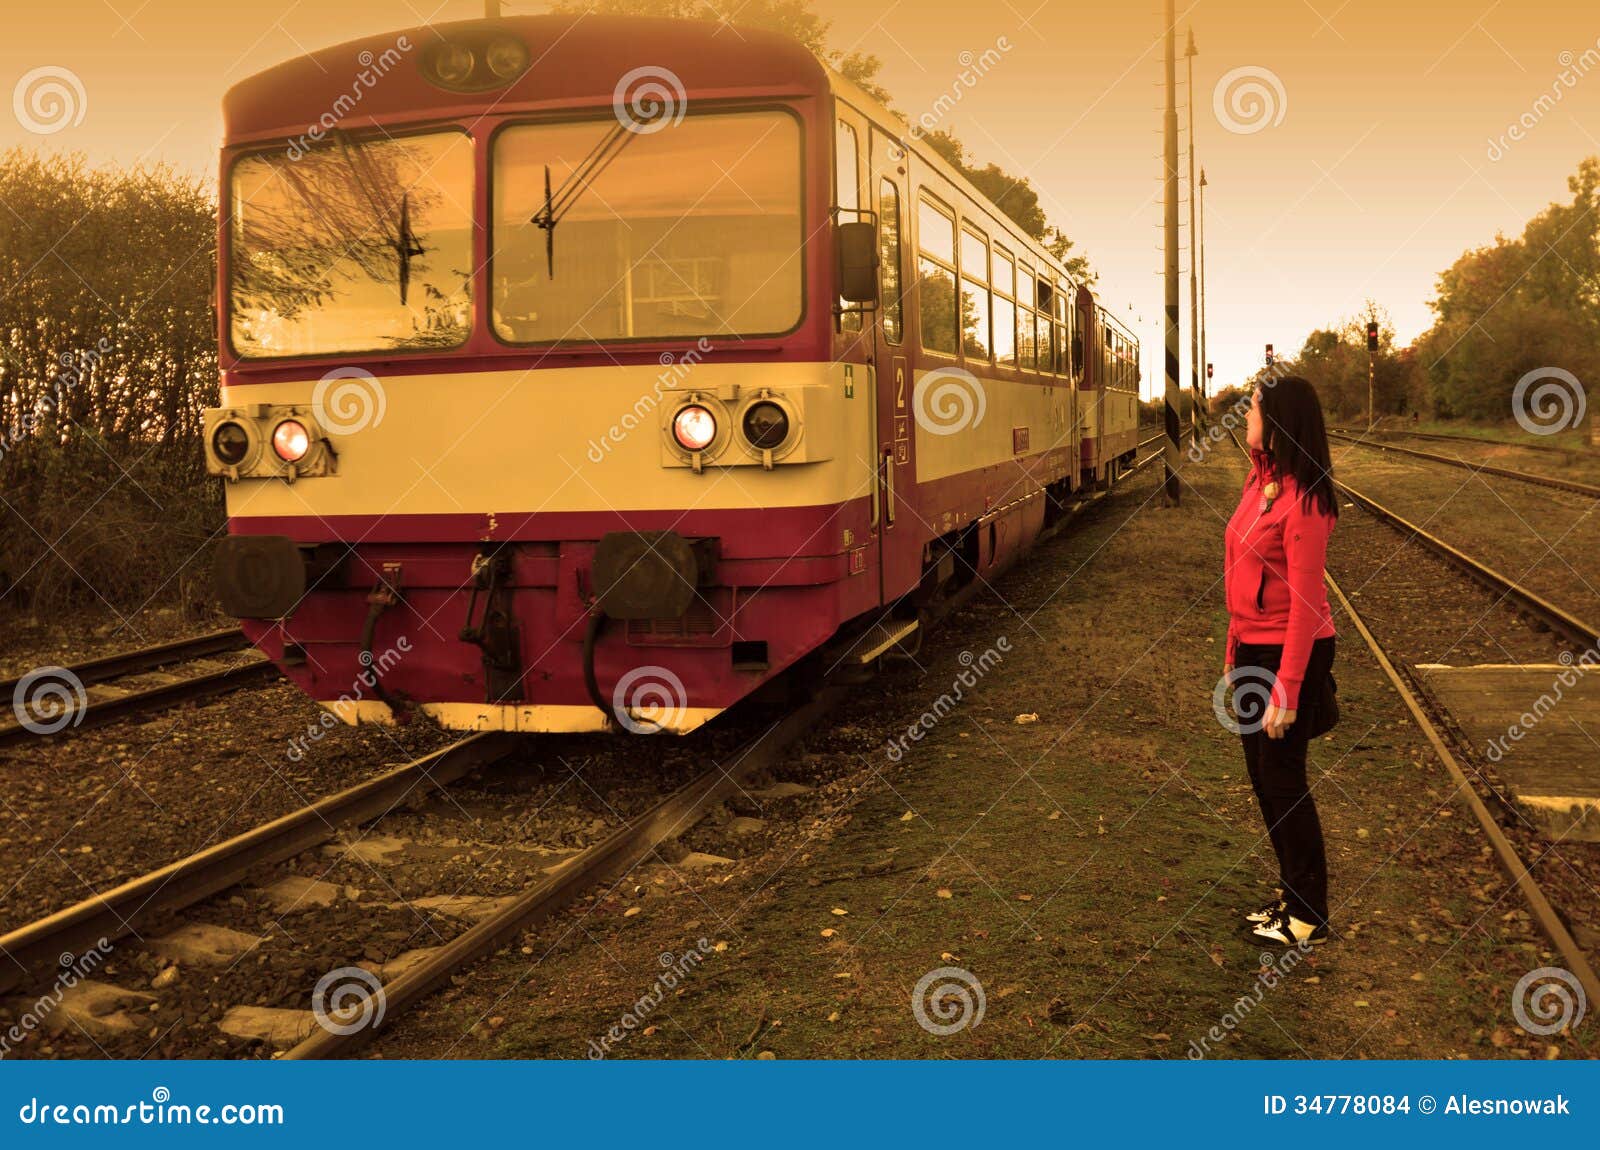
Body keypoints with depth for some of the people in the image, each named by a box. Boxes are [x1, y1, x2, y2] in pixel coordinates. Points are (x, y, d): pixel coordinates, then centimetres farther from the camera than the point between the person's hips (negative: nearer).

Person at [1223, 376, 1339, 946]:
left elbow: (1305, 602, -21)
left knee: (1283, 780, 2)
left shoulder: (1302, 499, -20)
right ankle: (1290, 894, 32)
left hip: (1289, 652, -9)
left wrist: (1286, 692, -22)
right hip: (1253, 647, 9)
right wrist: (1235, 653, 14)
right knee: (1263, 776, 17)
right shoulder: (1259, 481, 6)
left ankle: (1308, 917, 17)